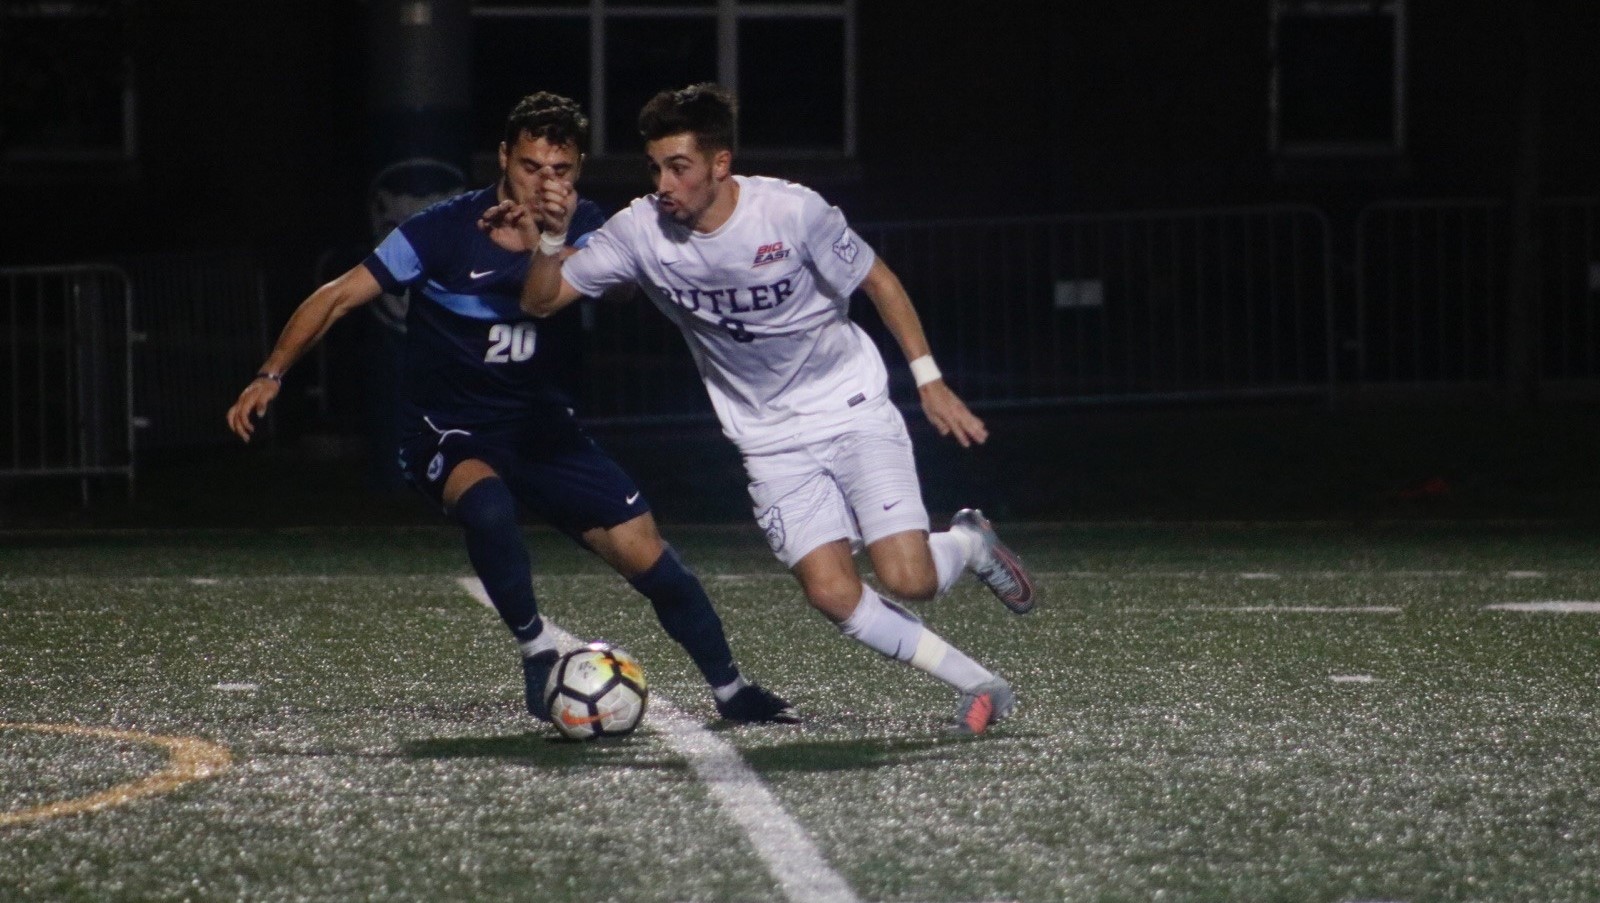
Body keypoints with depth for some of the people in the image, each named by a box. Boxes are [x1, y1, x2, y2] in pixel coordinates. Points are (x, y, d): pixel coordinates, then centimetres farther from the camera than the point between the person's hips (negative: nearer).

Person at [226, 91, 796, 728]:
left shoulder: (584, 228, -3)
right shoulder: (449, 228, -16)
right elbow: (339, 296, -14)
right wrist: (272, 374, -23)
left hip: (539, 425, 4)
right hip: (448, 431, -4)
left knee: (647, 552, -2)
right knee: (488, 504, -38)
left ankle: (729, 689, 16)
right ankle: (538, 655, -18)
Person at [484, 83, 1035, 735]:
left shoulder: (793, 210, -18)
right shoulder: (641, 231, -12)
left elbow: (878, 281, -3)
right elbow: (541, 302, -5)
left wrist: (930, 382, -4)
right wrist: (550, 240, -25)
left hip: (854, 410, -2)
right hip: (771, 442, 2)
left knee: (907, 580, -16)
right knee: (832, 595, -15)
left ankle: (970, 544, 21)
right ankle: (979, 686, 2)